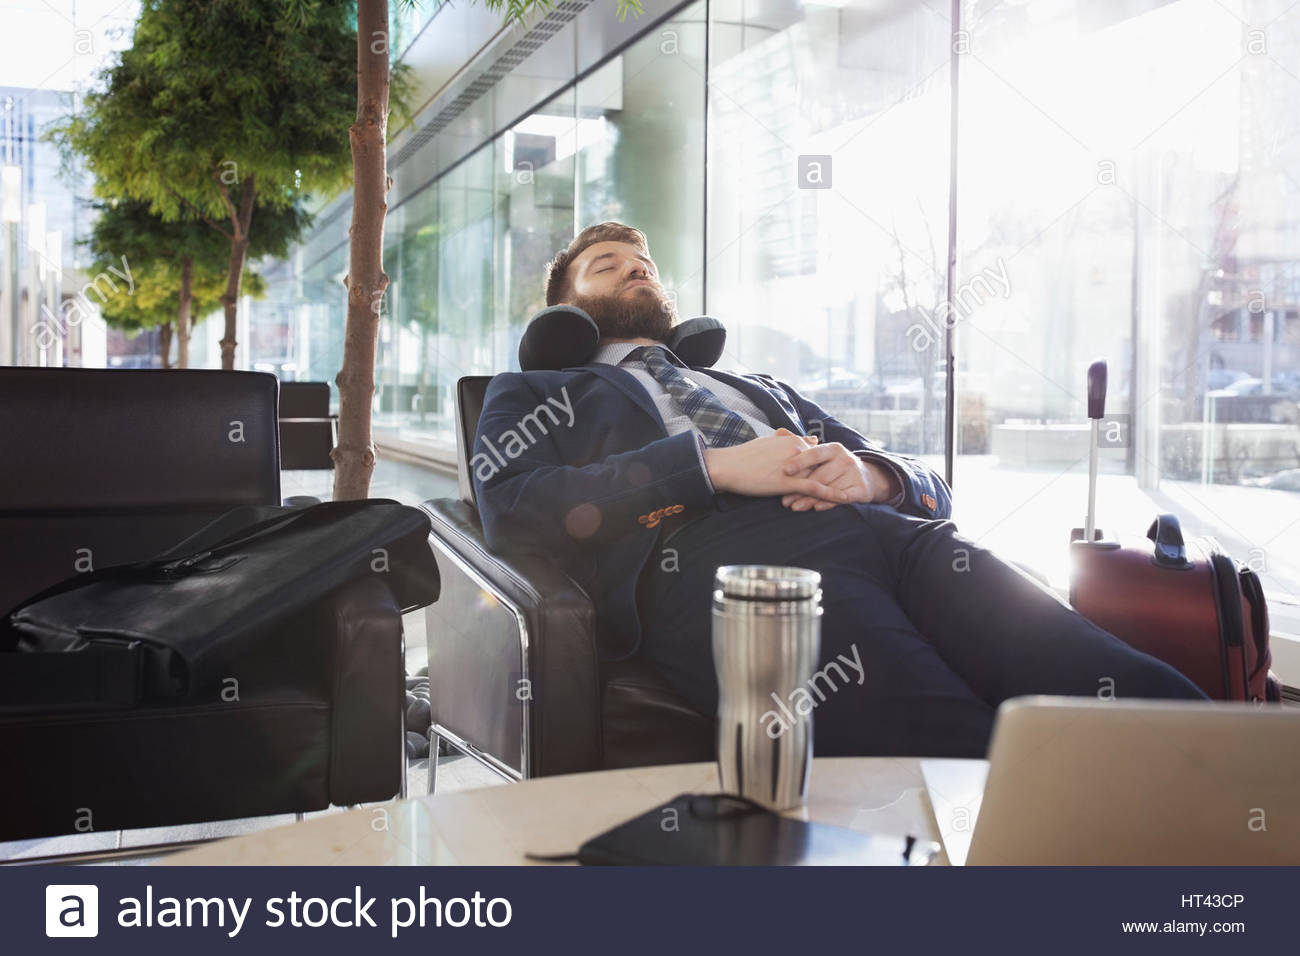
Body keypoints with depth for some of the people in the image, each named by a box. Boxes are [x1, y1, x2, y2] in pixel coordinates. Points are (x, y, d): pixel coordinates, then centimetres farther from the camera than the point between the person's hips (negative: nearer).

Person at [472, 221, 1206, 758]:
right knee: (970, 750, -35)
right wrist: (715, 466, -5)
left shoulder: (760, 388, 40)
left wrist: (868, 474, 3)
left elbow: (932, 488, 31)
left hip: (888, 530, 5)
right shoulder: (534, 394, 29)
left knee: (1146, 700, -22)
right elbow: (512, 509, 3)